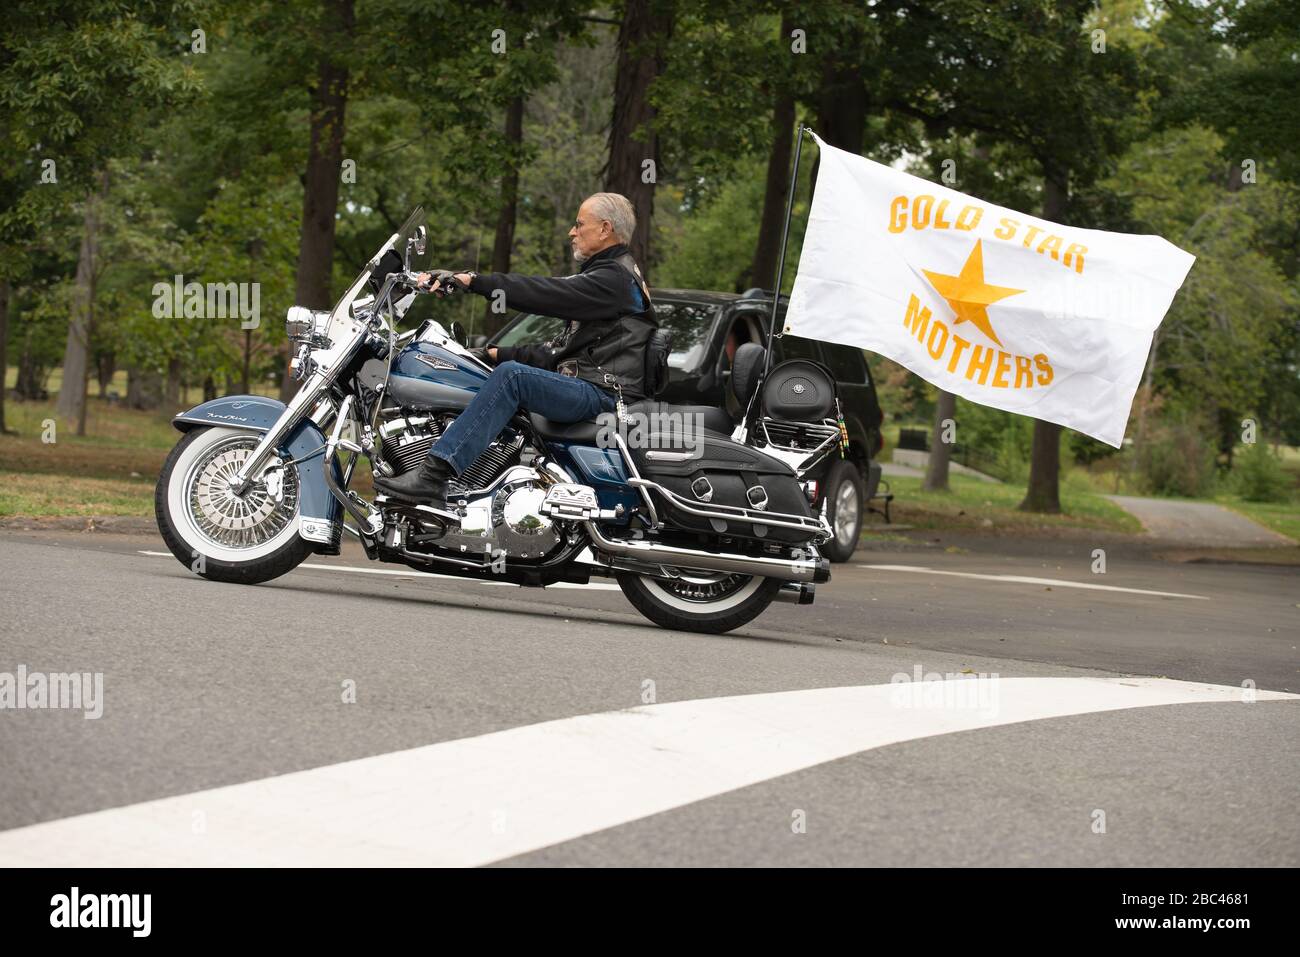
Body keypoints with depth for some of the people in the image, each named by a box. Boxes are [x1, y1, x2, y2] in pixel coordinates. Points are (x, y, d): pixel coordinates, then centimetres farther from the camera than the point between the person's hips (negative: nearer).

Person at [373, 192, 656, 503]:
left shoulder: (615, 278, -8)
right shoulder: (604, 274, 25)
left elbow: (545, 293, -21)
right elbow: (560, 351, 24)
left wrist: (474, 281, -24)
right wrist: (500, 354, 15)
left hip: (602, 392, -11)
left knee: (512, 375, -30)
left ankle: (433, 475, -40)